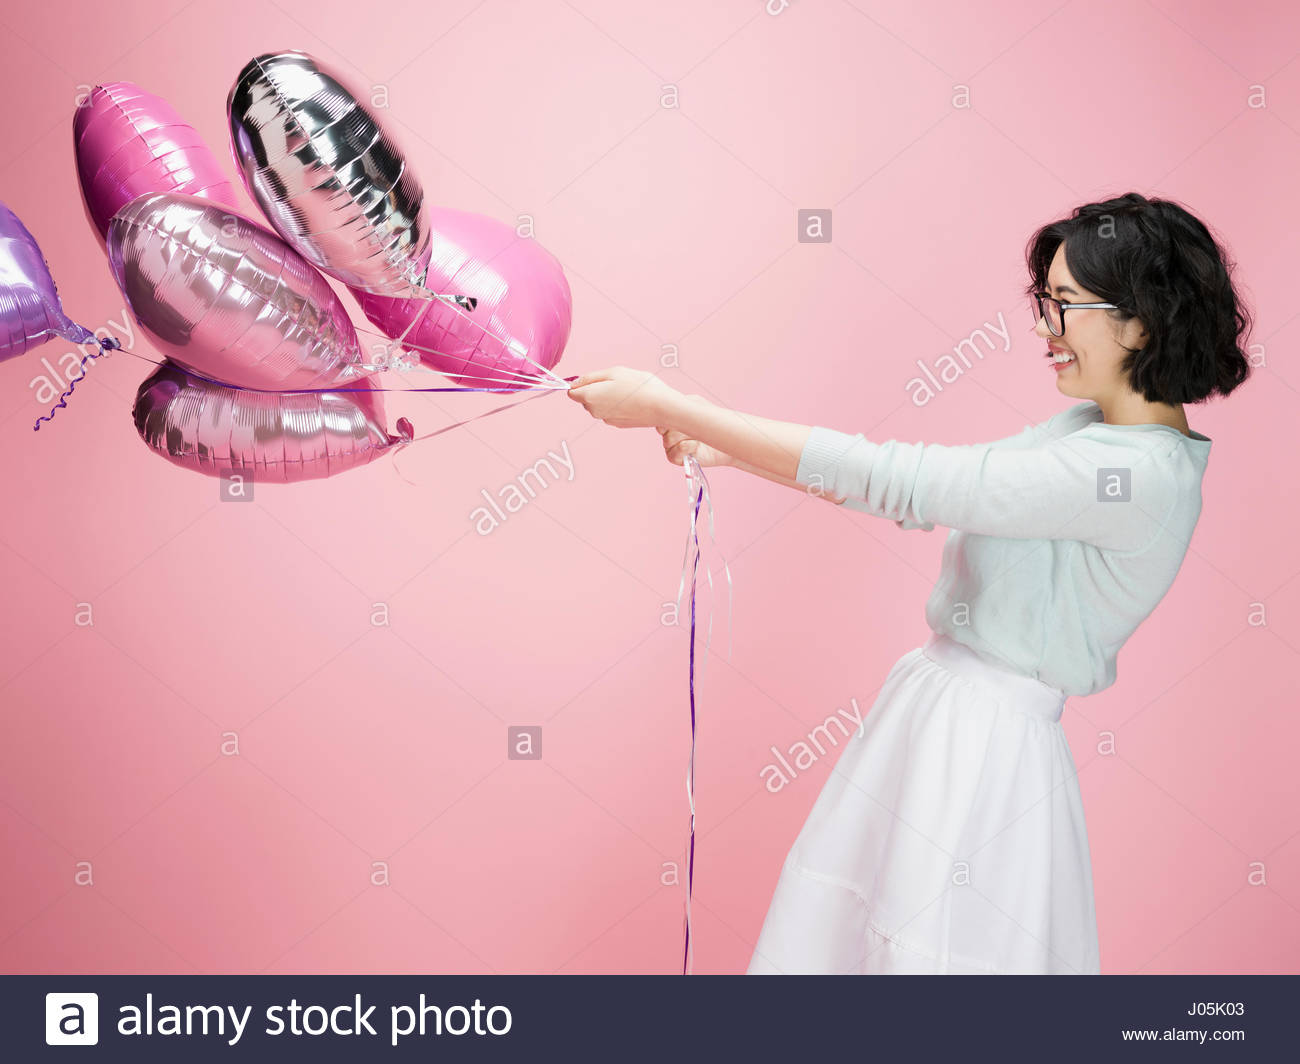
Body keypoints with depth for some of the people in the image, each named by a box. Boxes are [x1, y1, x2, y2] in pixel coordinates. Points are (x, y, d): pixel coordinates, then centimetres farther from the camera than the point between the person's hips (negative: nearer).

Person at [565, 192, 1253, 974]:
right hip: (933, 709, 8)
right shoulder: (1090, 431, 7)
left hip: (980, 753, -8)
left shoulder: (1133, 472, -23)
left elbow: (887, 480, -26)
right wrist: (725, 449, 3)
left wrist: (667, 405, -21)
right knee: (840, 928, 18)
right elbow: (920, 493, 9)